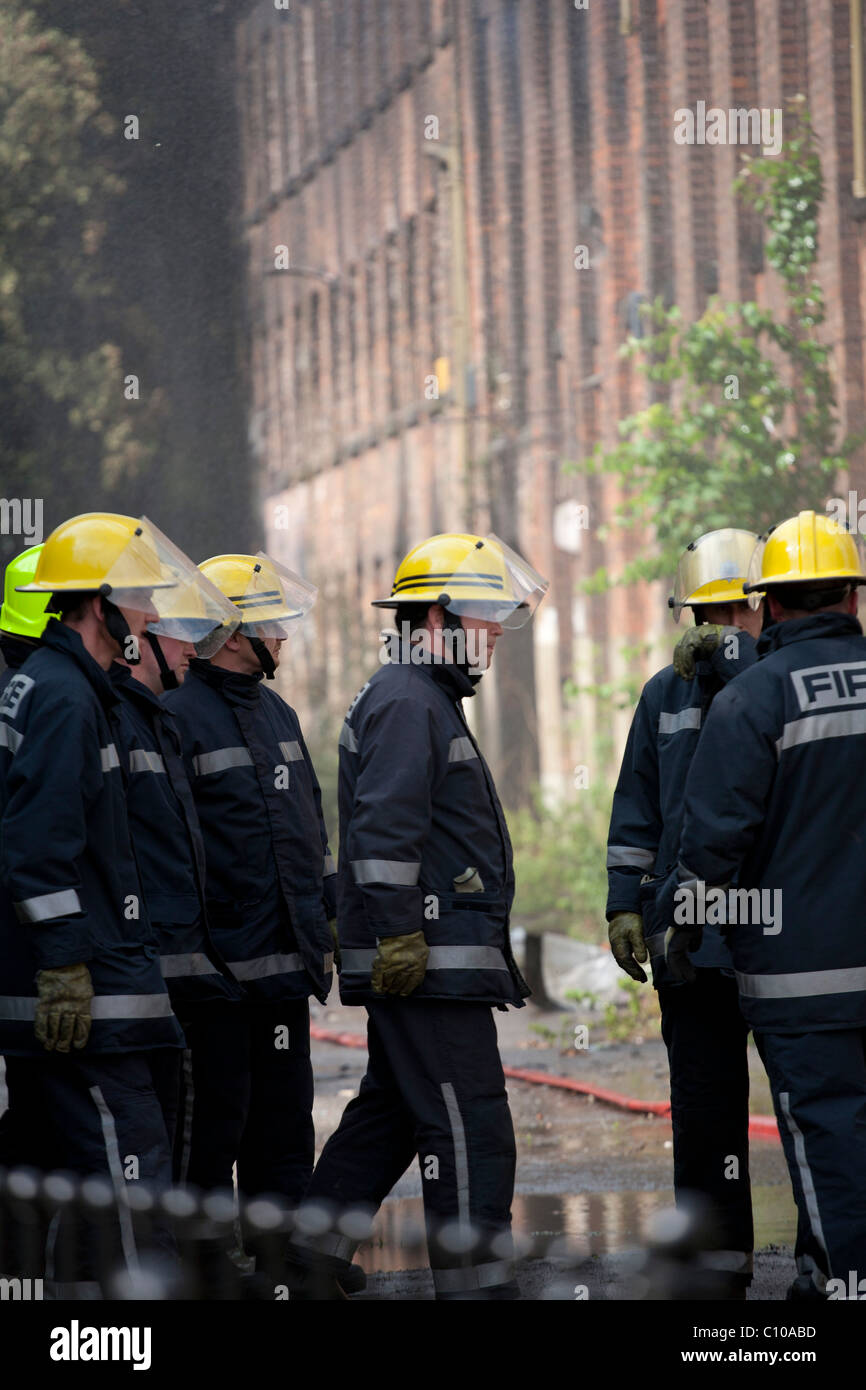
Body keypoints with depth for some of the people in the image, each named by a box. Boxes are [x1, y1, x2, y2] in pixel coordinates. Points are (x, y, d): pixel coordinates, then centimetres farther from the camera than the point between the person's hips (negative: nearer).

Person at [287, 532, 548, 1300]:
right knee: (470, 1128, -10)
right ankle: (476, 1281, -10)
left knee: (389, 1114, 16)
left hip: (439, 961, 11)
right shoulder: (406, 702, -11)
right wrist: (398, 932, -24)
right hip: (429, 963, -11)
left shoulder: (429, 702, 23)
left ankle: (314, 1257, 22)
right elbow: (385, 827, -20)